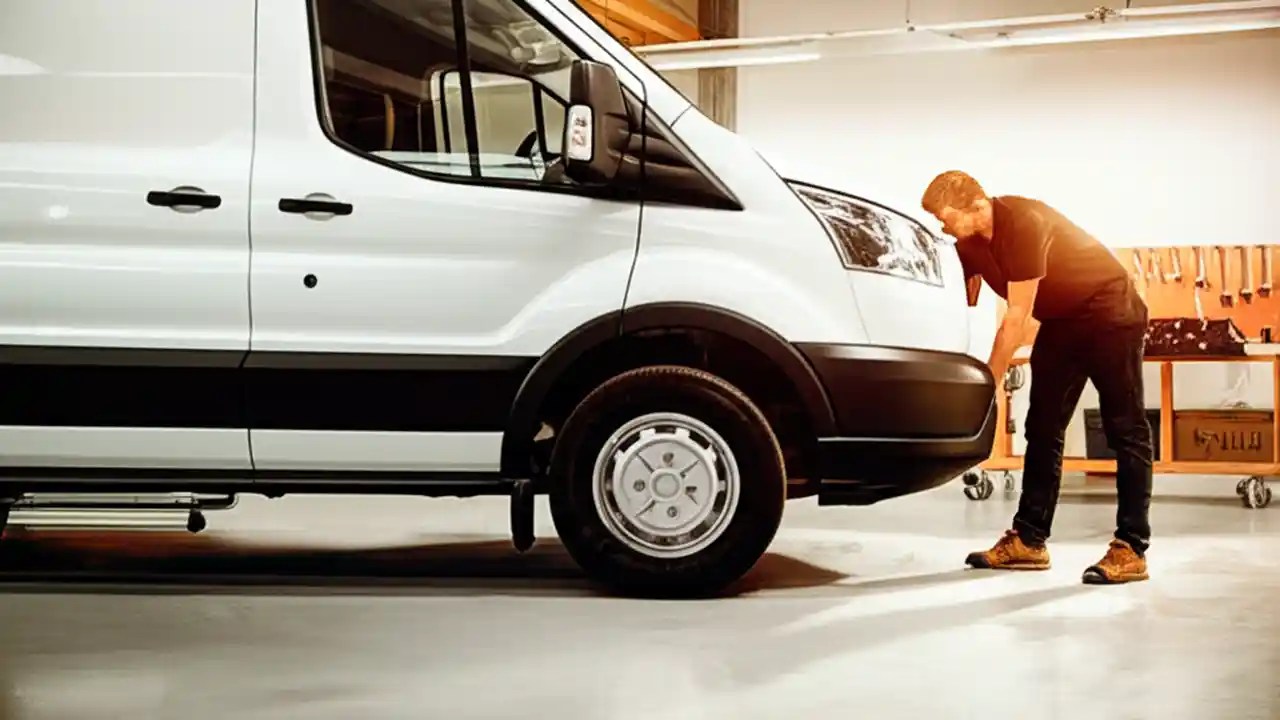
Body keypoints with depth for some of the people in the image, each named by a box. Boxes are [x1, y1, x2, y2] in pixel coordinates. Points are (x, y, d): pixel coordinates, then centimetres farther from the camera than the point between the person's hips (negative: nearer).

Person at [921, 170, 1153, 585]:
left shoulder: (1024, 223, -29)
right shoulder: (967, 243, -5)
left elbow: (1017, 317, -28)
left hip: (1111, 316, -8)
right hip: (1060, 322, 8)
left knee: (1125, 431, -8)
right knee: (1042, 431, 4)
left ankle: (1131, 550, -11)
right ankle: (1028, 540, 7)